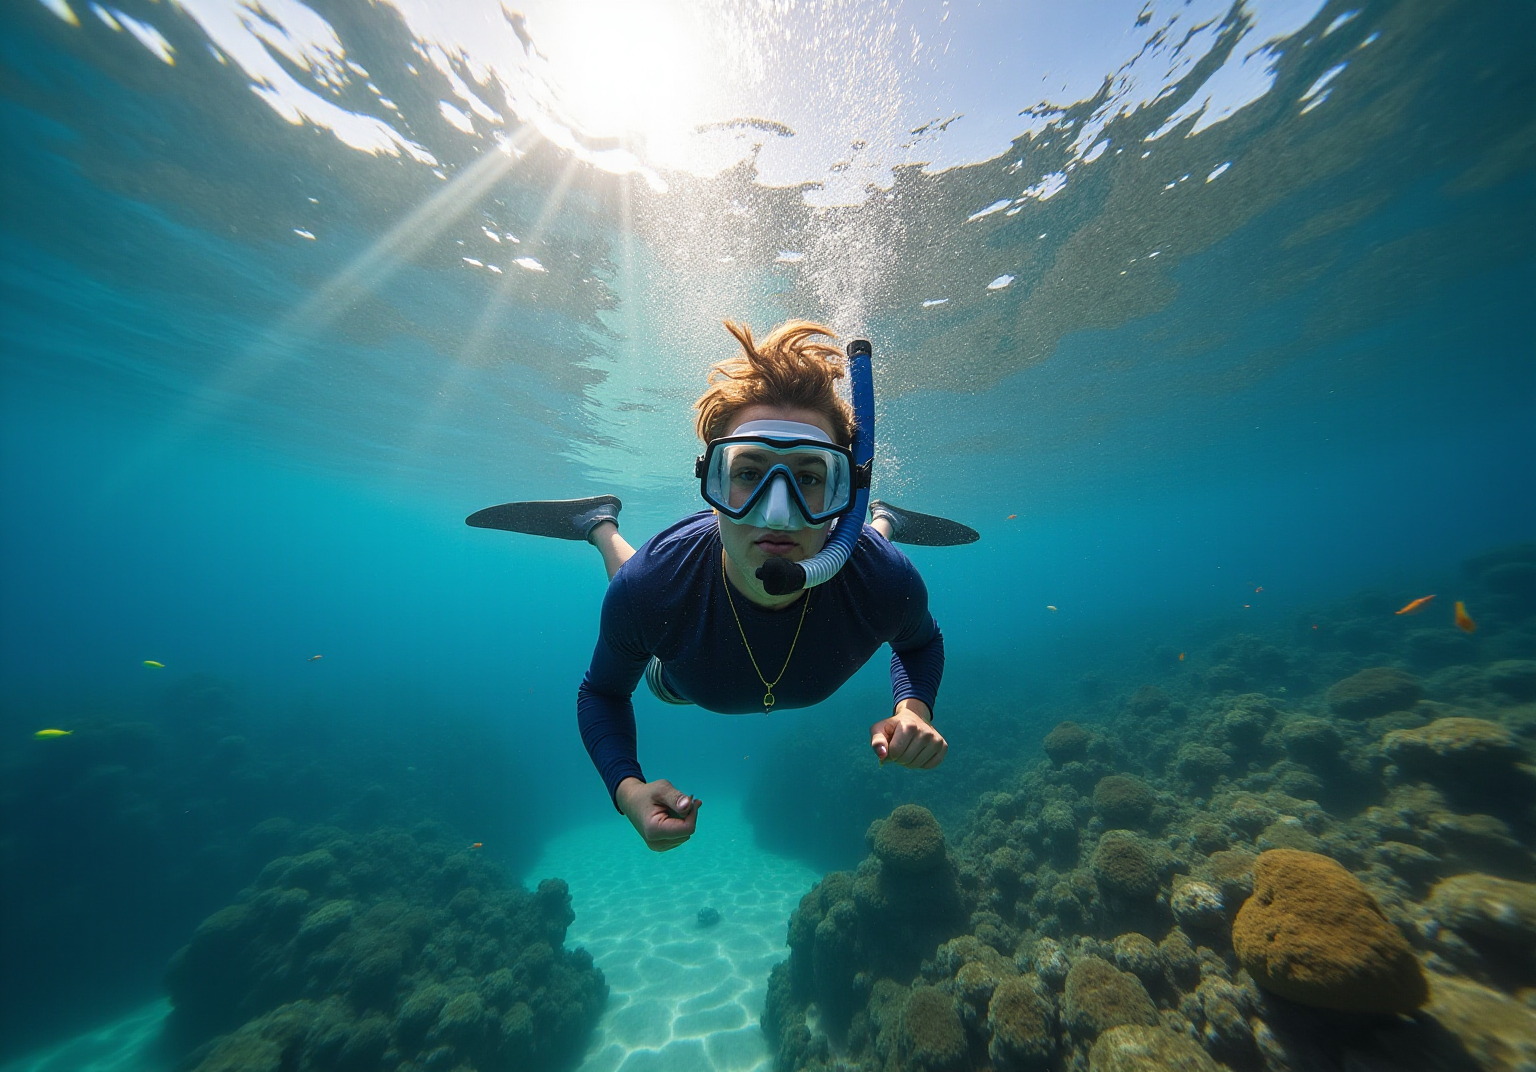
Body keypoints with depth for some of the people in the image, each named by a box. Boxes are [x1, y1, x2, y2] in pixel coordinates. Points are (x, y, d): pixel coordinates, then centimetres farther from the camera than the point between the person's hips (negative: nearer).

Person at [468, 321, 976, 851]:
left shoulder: (887, 583, -40)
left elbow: (920, 642, -14)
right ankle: (601, 526, 44)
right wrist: (627, 787, -37)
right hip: (690, 684, 0)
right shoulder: (648, 588, -42)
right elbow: (602, 691, -20)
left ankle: (882, 522, 55)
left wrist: (914, 708, -34)